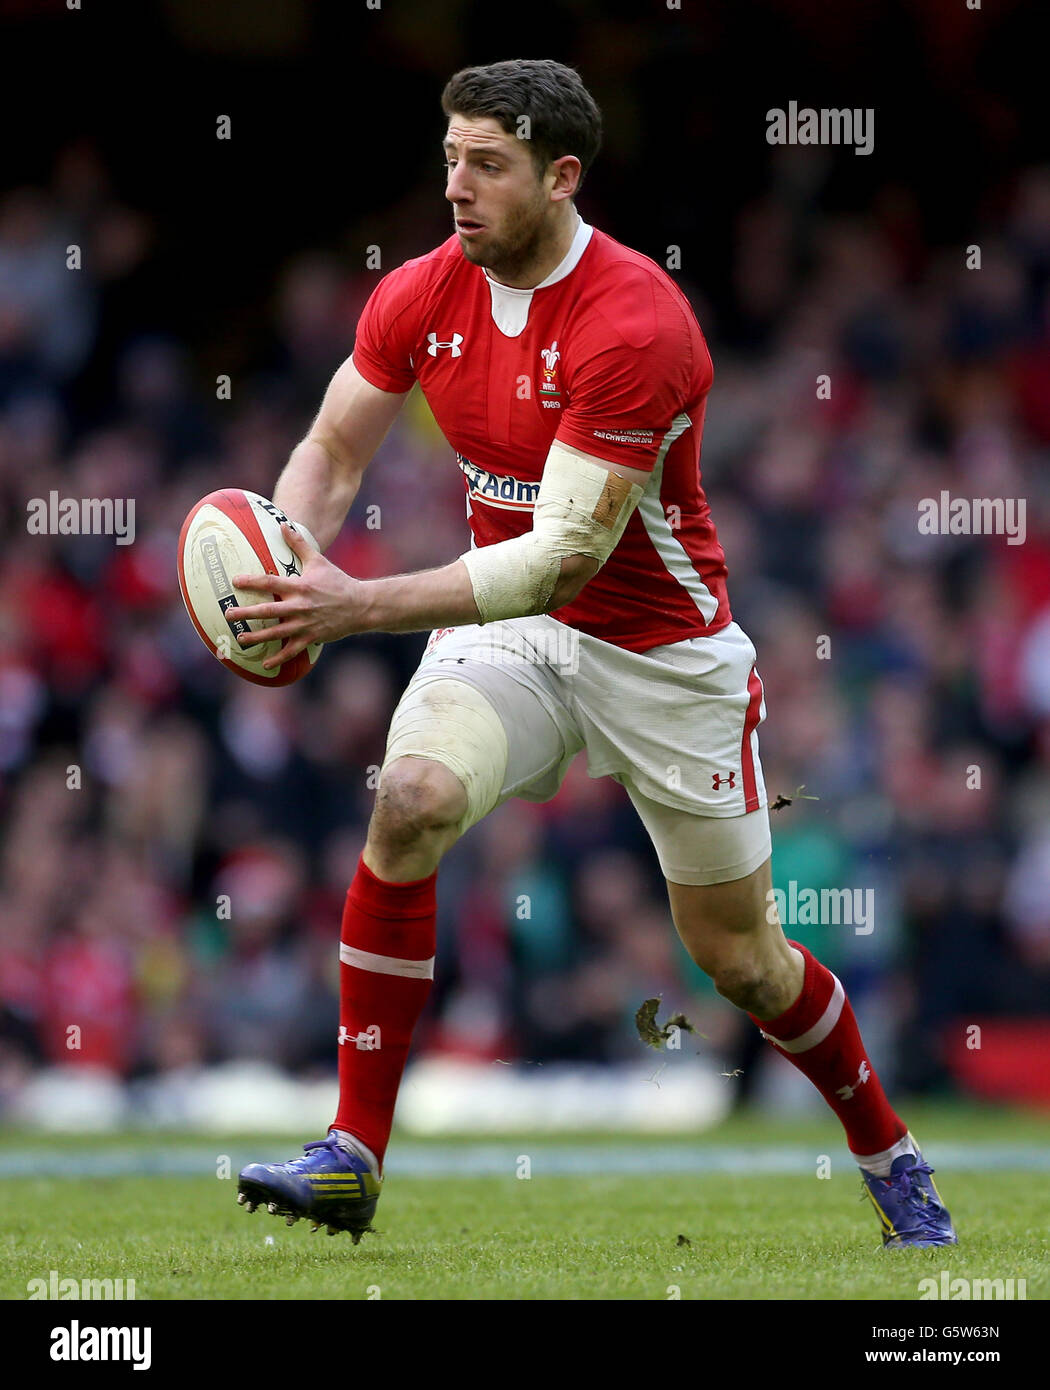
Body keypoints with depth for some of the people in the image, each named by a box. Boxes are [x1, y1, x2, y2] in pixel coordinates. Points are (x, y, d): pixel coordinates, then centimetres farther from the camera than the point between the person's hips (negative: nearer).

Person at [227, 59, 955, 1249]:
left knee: (739, 957, 5)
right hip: (503, 624, 4)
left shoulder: (634, 324, -28)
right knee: (410, 802, -26)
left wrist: (362, 607, -37)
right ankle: (352, 1157, -21)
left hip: (662, 649, -4)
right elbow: (332, 451, 3)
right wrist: (291, 569, -19)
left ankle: (890, 1161, 33)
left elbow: (565, 559, -31)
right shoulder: (420, 297, -8)